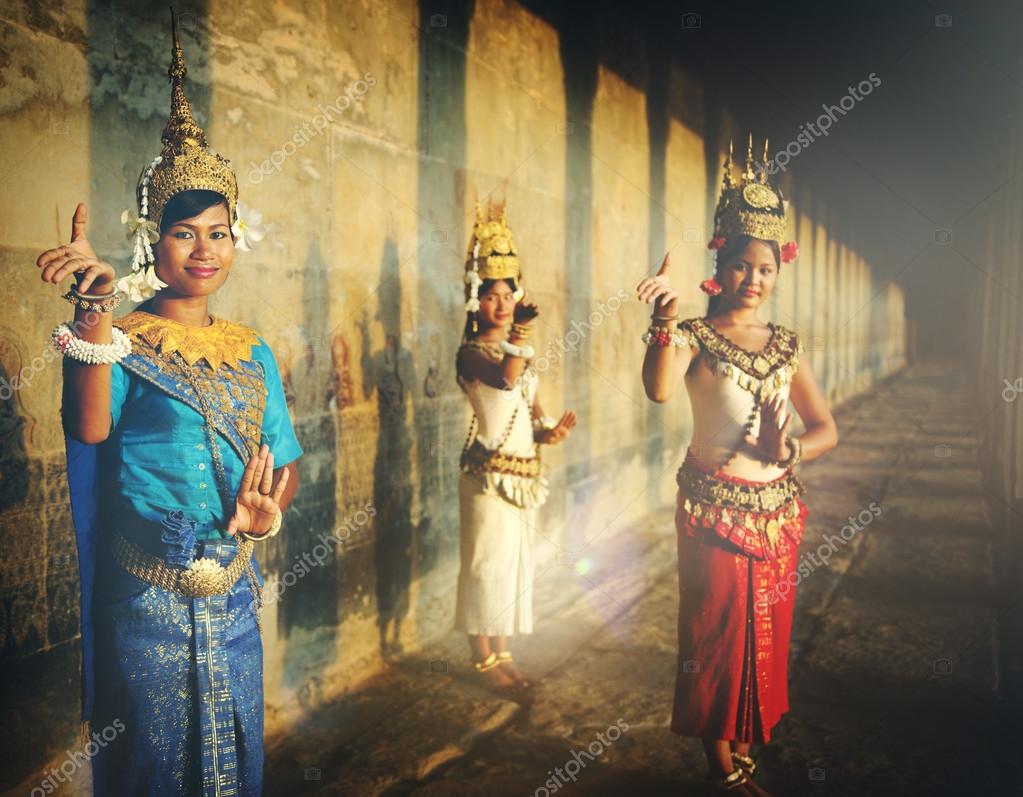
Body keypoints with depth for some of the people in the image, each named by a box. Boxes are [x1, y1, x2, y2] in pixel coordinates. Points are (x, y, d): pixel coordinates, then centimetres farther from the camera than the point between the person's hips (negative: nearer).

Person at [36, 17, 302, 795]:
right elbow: (90, 429, -28)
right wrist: (96, 308, -41)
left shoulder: (252, 352, 6)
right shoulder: (124, 342, -8)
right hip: (148, 599, -4)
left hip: (235, 593, 4)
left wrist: (269, 510, -13)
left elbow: (288, 460, 8)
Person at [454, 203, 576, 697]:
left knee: (514, 562, 13)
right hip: (489, 471, -8)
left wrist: (548, 431, -3)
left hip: (524, 470, 8)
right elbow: (505, 379, -30)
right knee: (488, 563, -1)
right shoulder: (472, 353, -11)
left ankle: (501, 652, 25)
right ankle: (484, 659, 13)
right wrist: (522, 334, -31)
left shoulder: (519, 352, 12)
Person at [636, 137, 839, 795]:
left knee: (768, 633, 14)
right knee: (720, 632, 5)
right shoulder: (696, 335, -8)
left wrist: (788, 451, -13)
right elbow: (659, 390, -31)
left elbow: (827, 429, 7)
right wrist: (667, 318, -44)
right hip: (715, 506, -5)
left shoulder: (785, 344, 6)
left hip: (778, 508, 5)